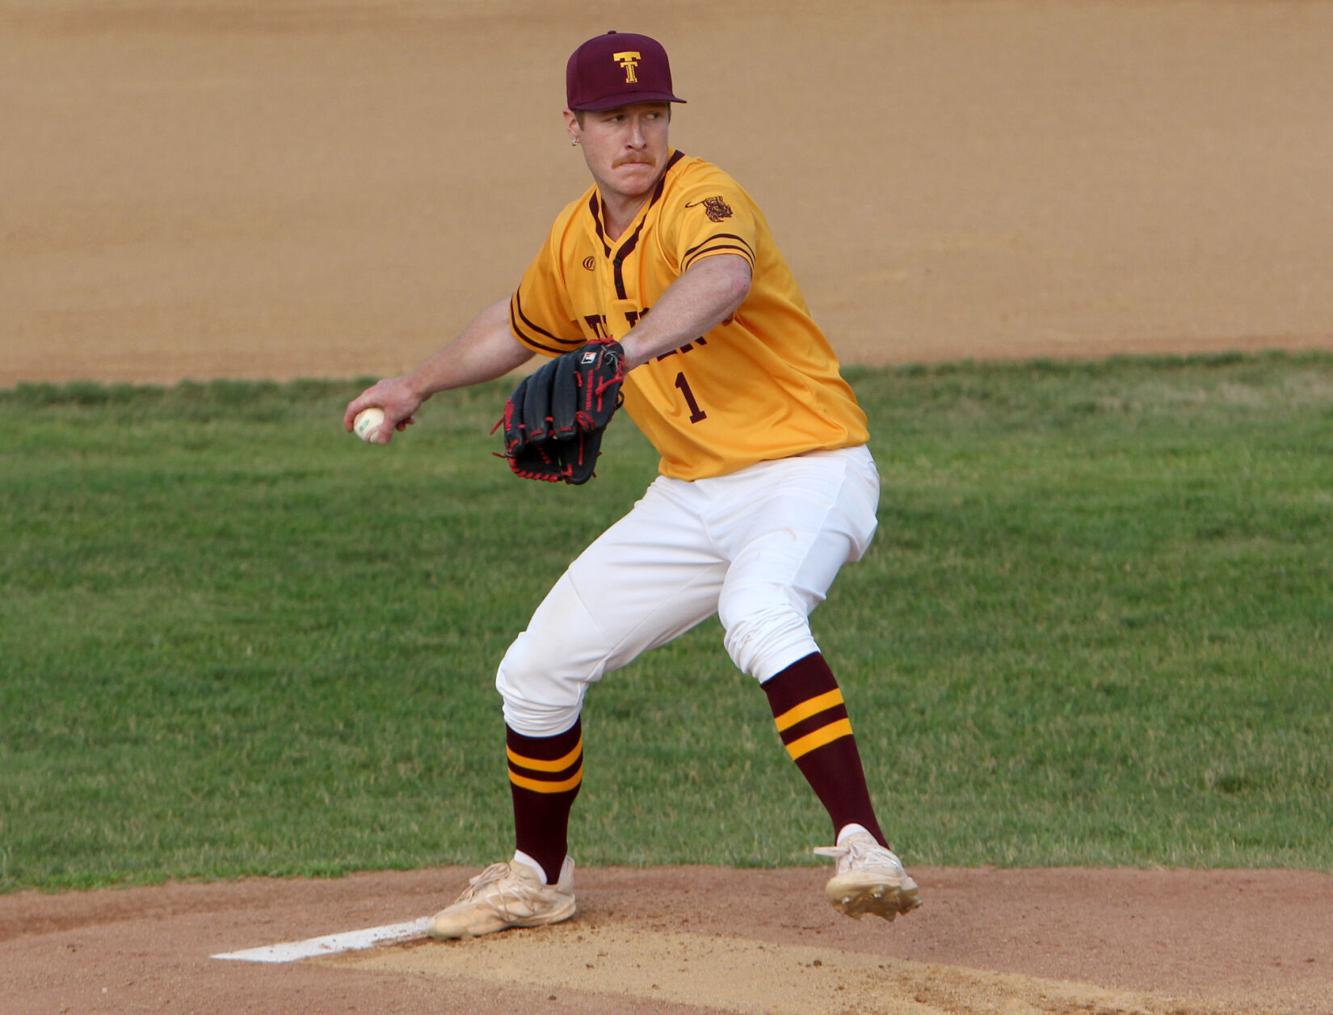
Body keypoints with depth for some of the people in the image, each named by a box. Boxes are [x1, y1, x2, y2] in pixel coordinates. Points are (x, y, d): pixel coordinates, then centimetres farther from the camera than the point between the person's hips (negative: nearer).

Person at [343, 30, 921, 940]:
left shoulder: (701, 200, -18)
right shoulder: (577, 240, 7)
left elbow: (722, 280, -44)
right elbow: (523, 324, 31)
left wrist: (626, 351, -60)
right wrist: (420, 385, 40)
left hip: (806, 468, -8)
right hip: (694, 494, 8)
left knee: (760, 616, -39)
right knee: (537, 671, 9)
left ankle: (864, 848, -43)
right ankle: (537, 876, 33)